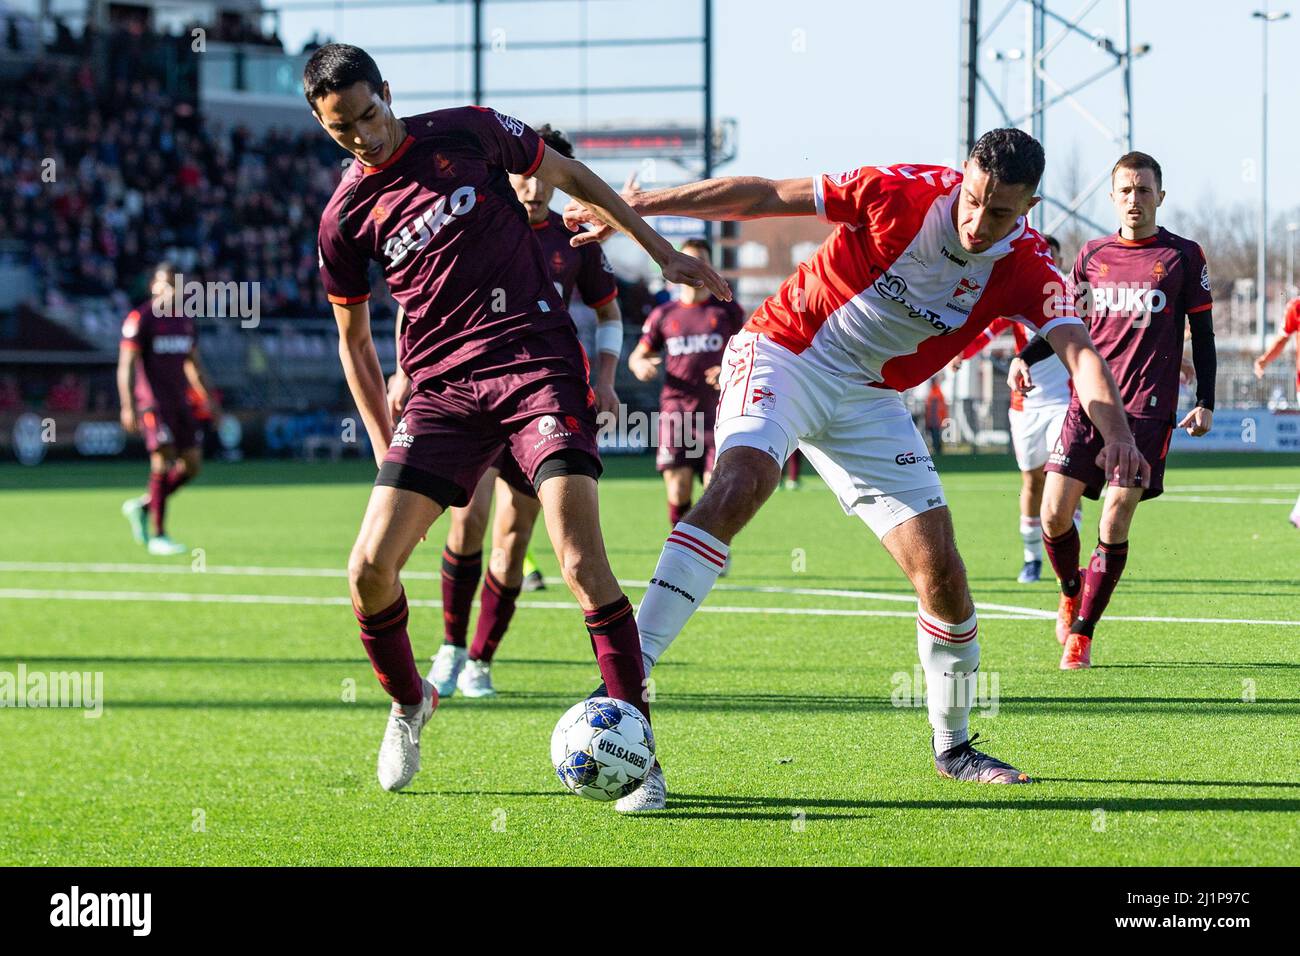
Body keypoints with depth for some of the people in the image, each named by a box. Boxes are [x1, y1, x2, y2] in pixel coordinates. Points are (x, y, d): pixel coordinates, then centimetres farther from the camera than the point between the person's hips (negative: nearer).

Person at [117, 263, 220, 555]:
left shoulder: (184, 320, 14)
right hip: (154, 400, -7)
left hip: (181, 400, 7)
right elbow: (126, 365, -10)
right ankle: (156, 535, -5)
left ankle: (141, 507, 20)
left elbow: (194, 364, 23)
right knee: (163, 462, -12)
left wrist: (209, 398, 17)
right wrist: (128, 407, -18)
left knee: (192, 465, 2)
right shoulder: (140, 318, -7)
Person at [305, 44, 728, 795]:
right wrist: (384, 446, 10)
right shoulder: (345, 218, 5)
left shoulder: (469, 134, 0)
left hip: (539, 364, -3)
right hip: (442, 388, 3)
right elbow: (355, 340, 17)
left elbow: (569, 175, 15)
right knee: (371, 567, -9)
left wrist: (662, 250, 15)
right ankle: (410, 704, 21)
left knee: (583, 562, -18)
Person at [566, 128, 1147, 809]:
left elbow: (1078, 351, -23)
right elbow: (762, 196, -12)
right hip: (784, 352, -4)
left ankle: (952, 747, 20)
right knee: (737, 486, -32)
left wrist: (1116, 434, -45)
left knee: (941, 573, -3)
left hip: (869, 397, 4)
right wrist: (633, 207, -11)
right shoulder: (903, 193, -19)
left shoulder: (1025, 269, -11)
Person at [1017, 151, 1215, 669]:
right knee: (1055, 513, -6)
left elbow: (1202, 333, 6)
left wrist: (1205, 402, -2)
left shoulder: (1184, 256, 4)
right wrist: (1025, 358, 1)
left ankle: (1081, 634, 0)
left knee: (1115, 521, -10)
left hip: (1148, 410, -3)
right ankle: (1071, 592, 25)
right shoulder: (1092, 255, 11)